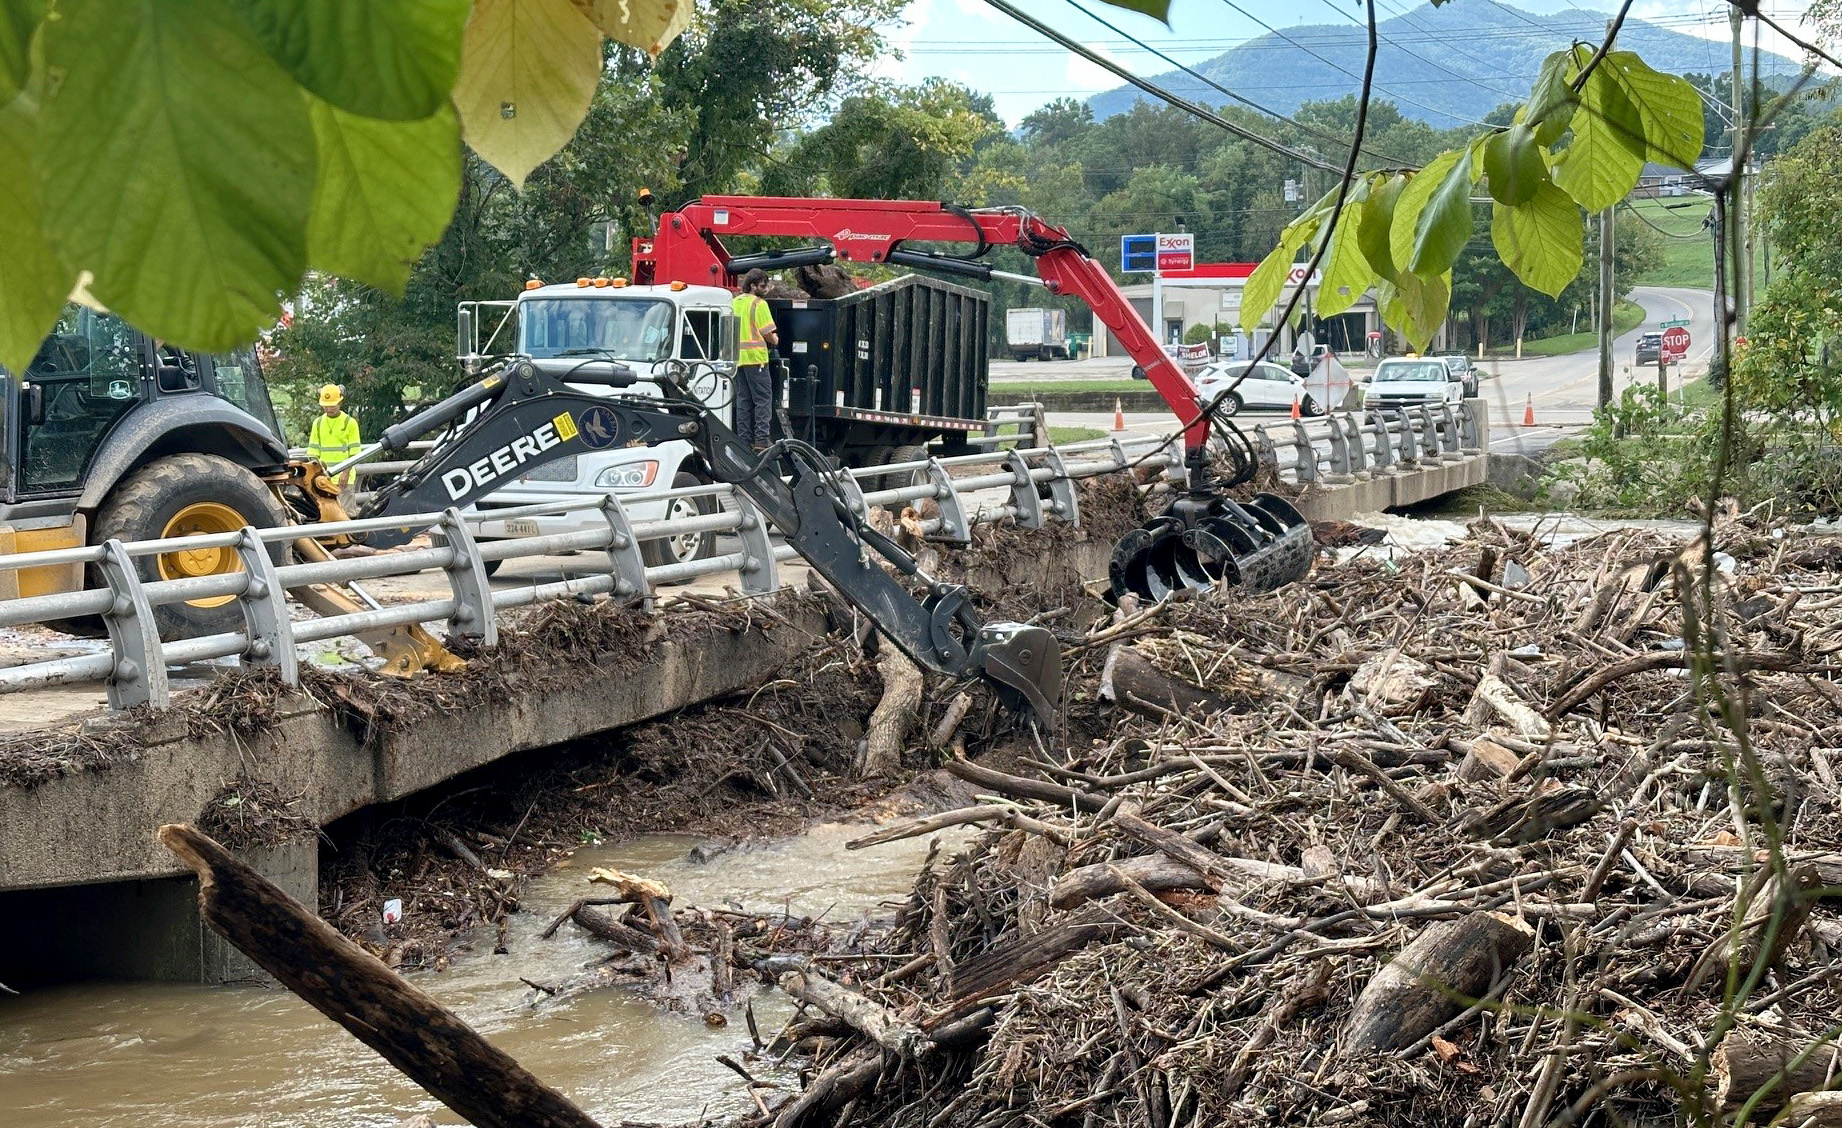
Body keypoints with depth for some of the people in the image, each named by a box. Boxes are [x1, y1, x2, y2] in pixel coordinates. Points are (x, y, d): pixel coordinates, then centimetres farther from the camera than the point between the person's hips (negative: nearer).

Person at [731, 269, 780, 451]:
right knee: (763, 399, -4)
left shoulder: (733, 303, 13)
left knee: (743, 400, 11)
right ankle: (761, 440, -10)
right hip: (755, 357, -7)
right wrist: (774, 340, 10)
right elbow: (767, 333, -11)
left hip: (737, 358, 7)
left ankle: (744, 439, 10)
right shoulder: (759, 304, -8)